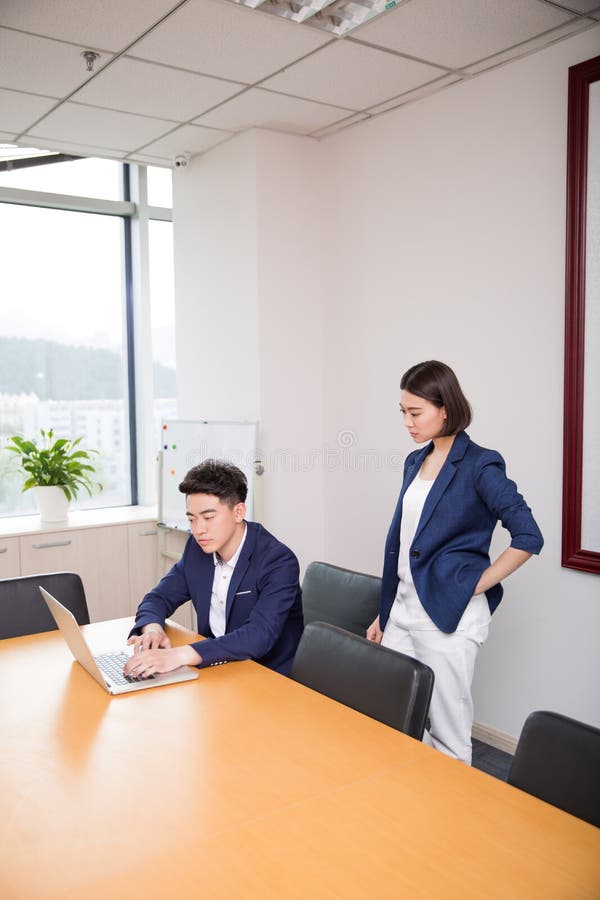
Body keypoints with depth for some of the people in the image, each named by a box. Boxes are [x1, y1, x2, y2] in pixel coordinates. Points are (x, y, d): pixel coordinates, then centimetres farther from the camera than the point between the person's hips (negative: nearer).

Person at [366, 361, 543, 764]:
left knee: (448, 733, 5)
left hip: (449, 615, -7)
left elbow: (529, 536, -14)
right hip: (402, 610, 7)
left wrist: (478, 583, -12)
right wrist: (384, 614, 16)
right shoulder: (416, 462, 11)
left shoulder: (479, 465, -10)